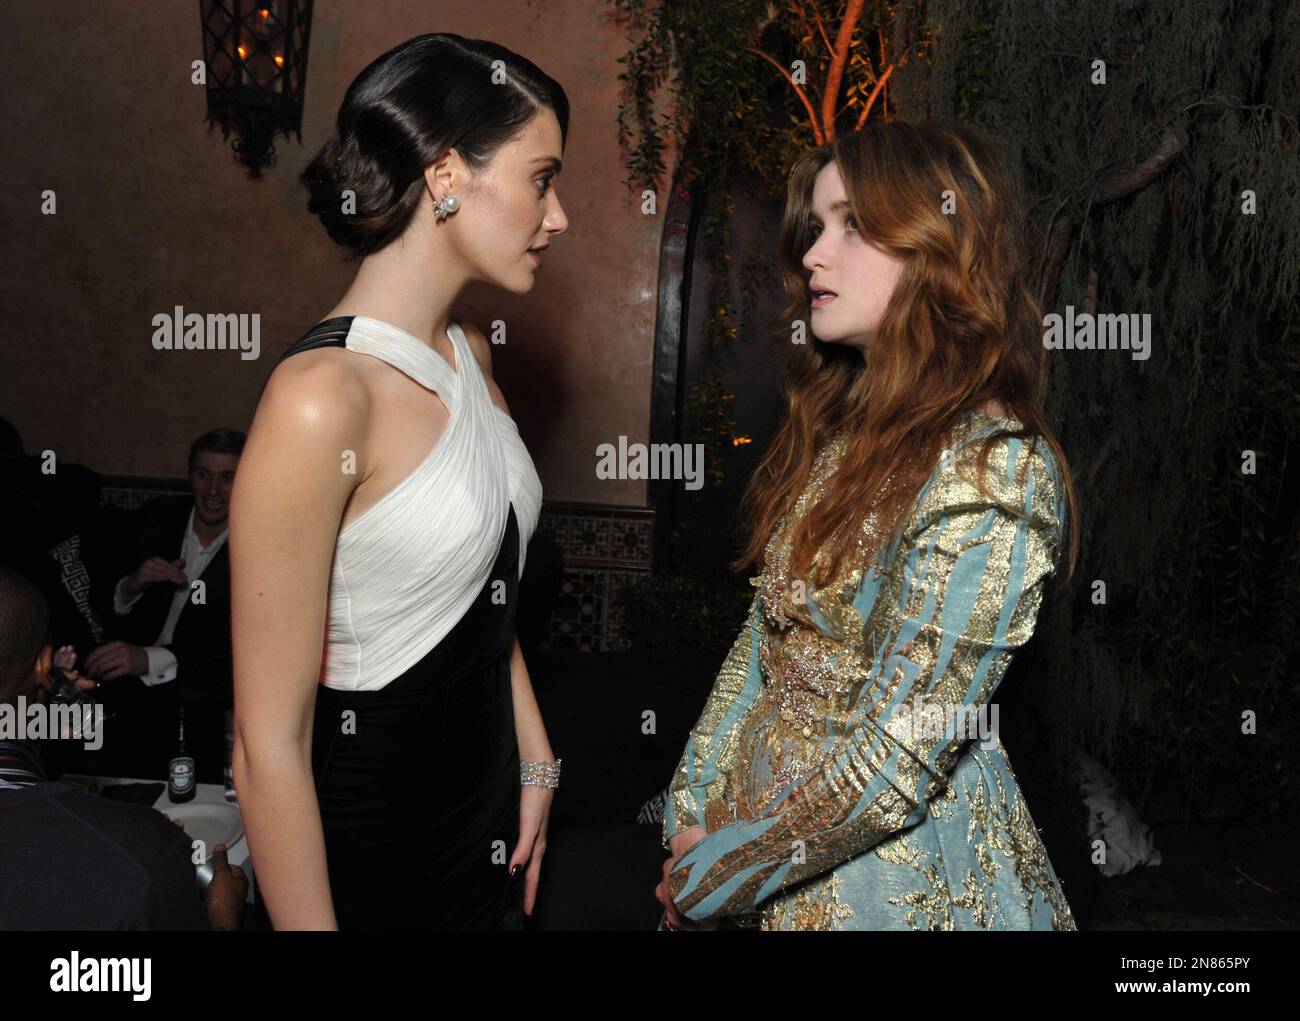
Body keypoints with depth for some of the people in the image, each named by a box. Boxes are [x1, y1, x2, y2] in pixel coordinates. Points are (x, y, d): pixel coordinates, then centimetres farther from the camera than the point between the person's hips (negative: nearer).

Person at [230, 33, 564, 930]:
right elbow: (269, 743, -22)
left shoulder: (469, 356, 1)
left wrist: (534, 764, 13)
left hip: (488, 802, 8)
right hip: (366, 834, -7)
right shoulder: (322, 398, -25)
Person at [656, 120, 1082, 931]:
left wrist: (710, 879, -13)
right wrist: (693, 818, -2)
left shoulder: (988, 469, -22)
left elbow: (896, 763, -23)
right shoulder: (842, 430, 3)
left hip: (895, 873, -6)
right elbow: (764, 642, 6)